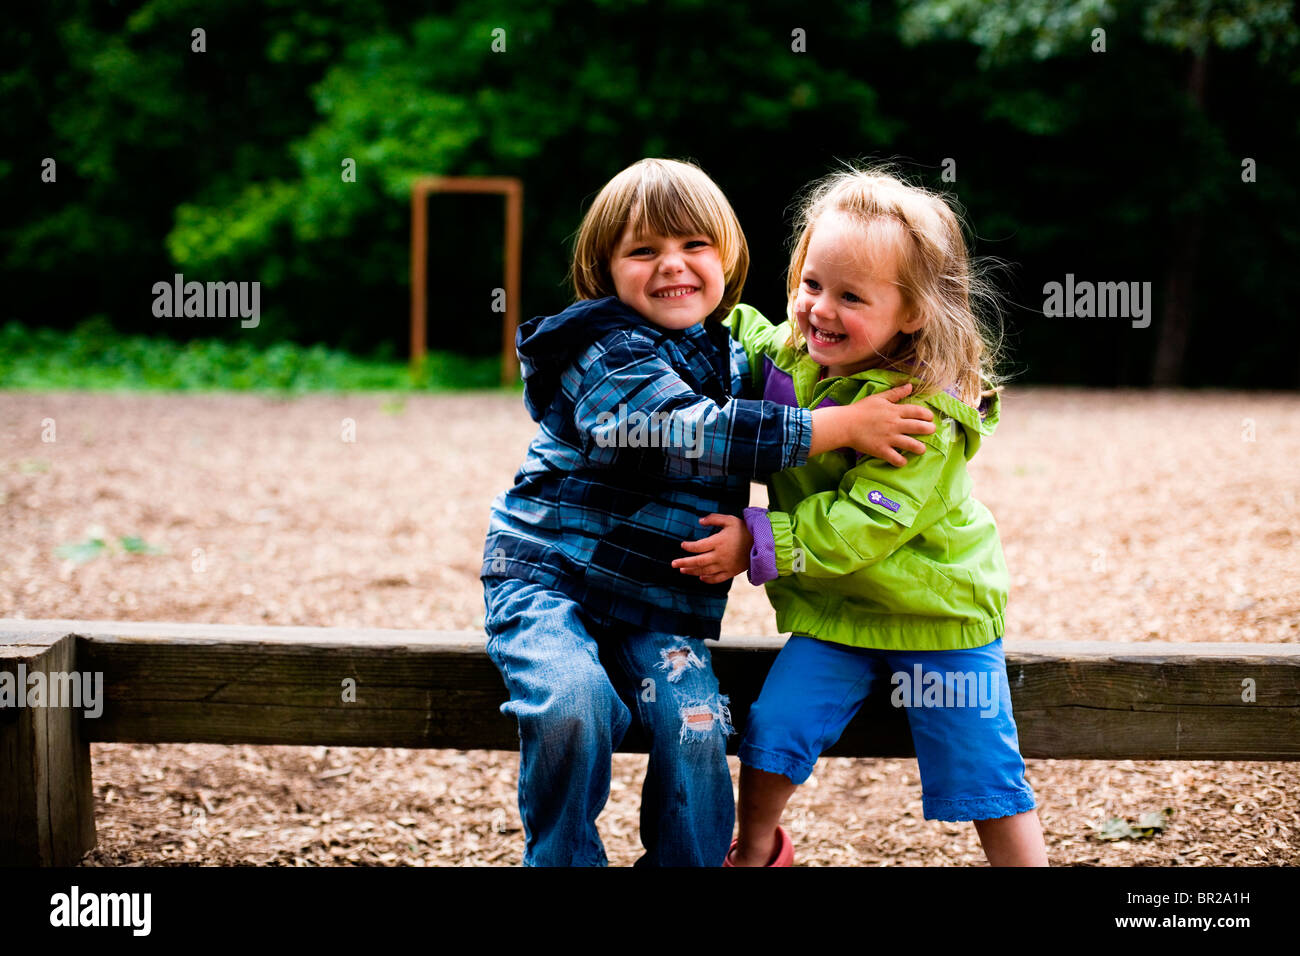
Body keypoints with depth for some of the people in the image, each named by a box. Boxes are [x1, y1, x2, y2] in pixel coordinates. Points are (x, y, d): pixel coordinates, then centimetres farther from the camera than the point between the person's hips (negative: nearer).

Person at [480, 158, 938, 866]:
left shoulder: (731, 359, 11)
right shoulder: (606, 349, -13)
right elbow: (692, 434, -27)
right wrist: (843, 426, -25)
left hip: (658, 597, 6)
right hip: (546, 569, -5)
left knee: (694, 727, -18)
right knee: (574, 707, -29)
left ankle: (686, 862, 1)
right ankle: (562, 859, -6)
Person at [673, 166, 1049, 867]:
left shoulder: (929, 411, -26)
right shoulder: (786, 358, -5)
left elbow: (863, 523, -30)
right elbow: (739, 334, 20)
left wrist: (761, 543, -29)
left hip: (939, 616, -5)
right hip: (832, 610, 5)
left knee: (984, 775, 0)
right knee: (770, 732, -2)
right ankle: (755, 851, 25)